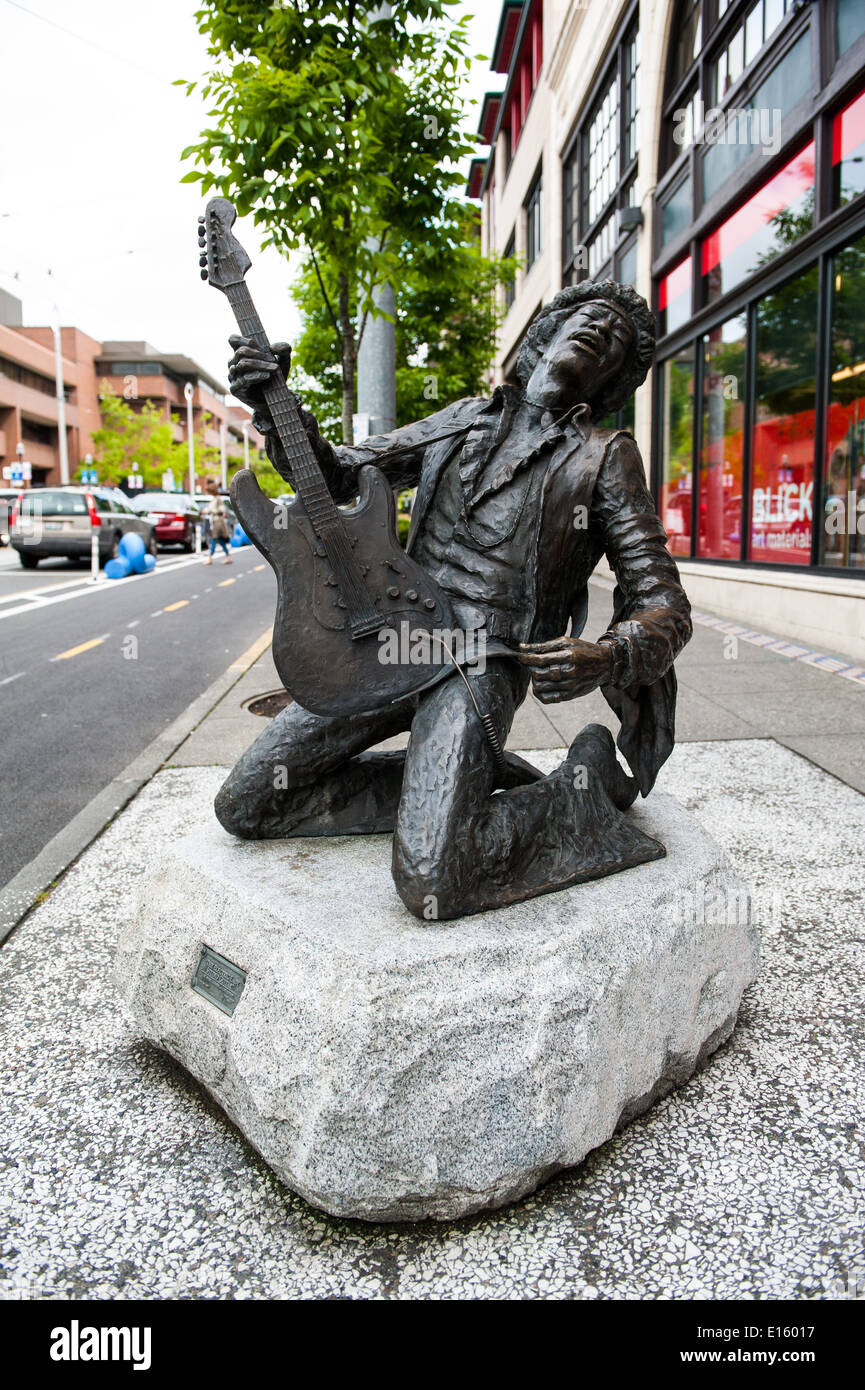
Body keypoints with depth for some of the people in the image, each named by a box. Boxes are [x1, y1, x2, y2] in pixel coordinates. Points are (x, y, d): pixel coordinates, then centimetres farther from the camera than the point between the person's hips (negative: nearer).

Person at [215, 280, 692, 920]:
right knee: (245, 805, 1)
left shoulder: (605, 456, 5)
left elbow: (666, 606, 0)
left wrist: (607, 658, -23)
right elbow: (337, 473, 19)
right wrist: (272, 405, 0)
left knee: (431, 883, -26)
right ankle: (466, 782, 9)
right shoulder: (464, 421, 18)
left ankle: (579, 792, 1)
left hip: (485, 658, -5)